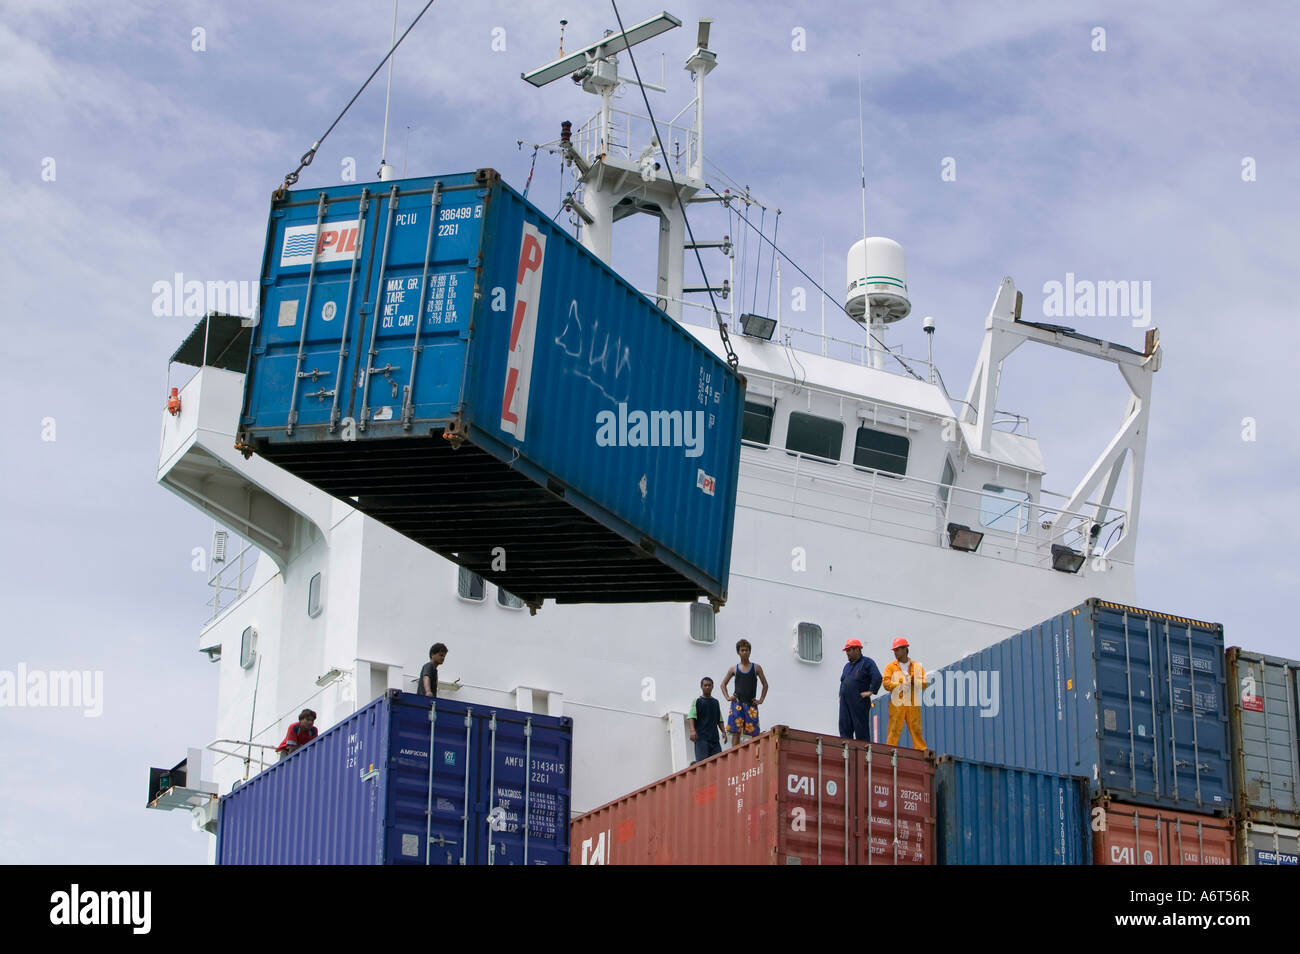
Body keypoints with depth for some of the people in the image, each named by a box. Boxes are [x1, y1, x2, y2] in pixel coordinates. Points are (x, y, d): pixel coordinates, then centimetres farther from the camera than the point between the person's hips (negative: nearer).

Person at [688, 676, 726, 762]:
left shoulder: (715, 702, 19)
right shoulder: (697, 701, 5)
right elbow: (691, 717, -6)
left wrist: (723, 732, 7)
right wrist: (692, 730, -22)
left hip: (714, 737, 5)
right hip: (701, 737, -5)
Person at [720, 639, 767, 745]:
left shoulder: (756, 668, 9)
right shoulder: (734, 669, 11)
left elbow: (765, 685, 14)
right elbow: (723, 684, 21)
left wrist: (761, 700, 4)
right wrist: (728, 697, 6)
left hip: (751, 704, 0)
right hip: (737, 703, 0)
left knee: (754, 733, -6)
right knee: (736, 732, -8)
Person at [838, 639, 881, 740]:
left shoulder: (867, 662, -3)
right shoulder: (847, 665, 22)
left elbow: (877, 678, -14)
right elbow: (842, 681, 32)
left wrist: (871, 691, -15)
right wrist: (841, 695, 20)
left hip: (859, 703, -7)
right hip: (845, 703, 8)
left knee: (861, 730, -4)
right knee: (844, 729, 3)